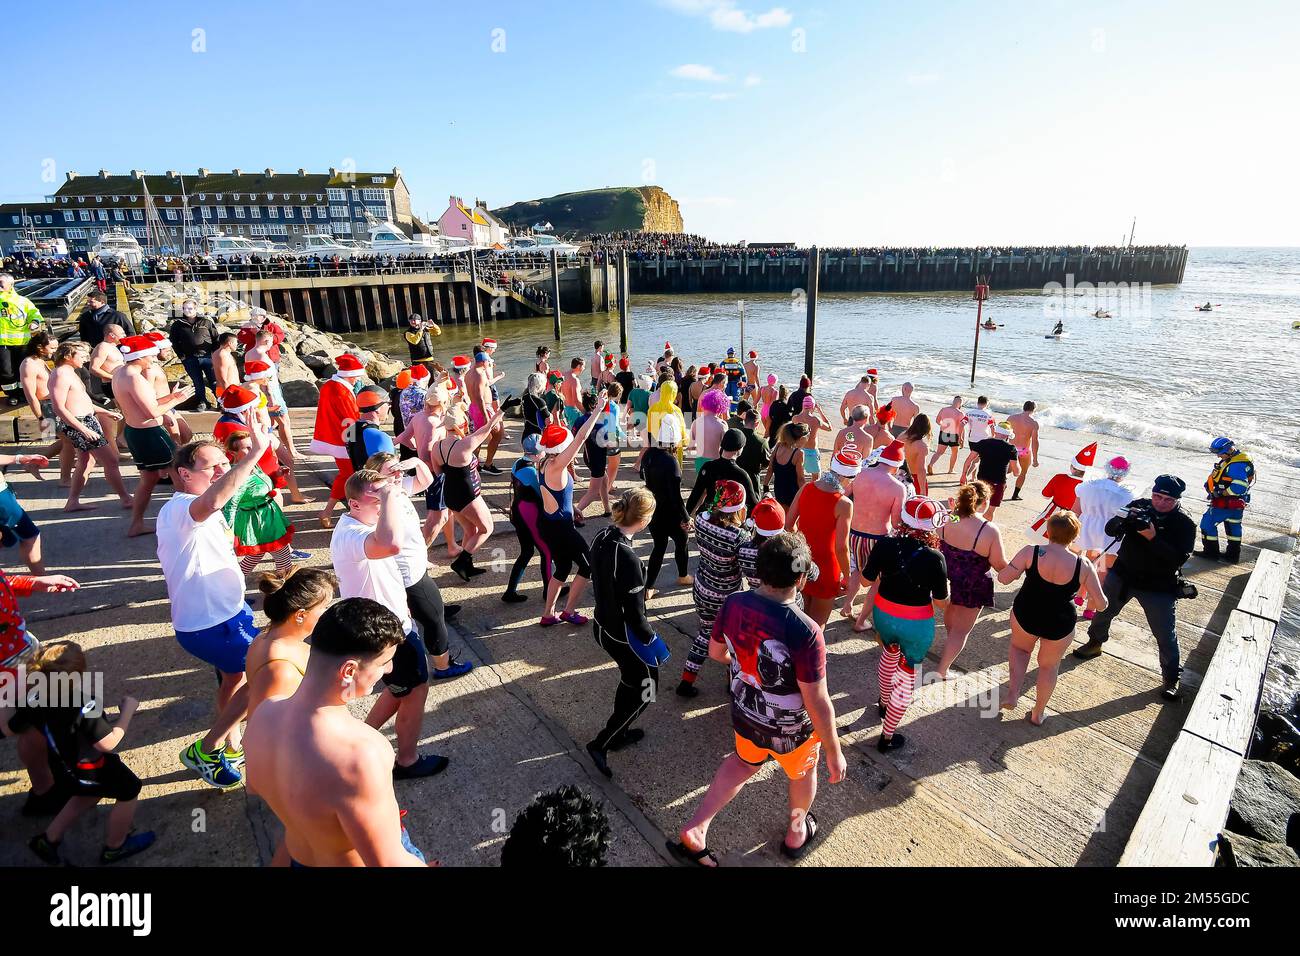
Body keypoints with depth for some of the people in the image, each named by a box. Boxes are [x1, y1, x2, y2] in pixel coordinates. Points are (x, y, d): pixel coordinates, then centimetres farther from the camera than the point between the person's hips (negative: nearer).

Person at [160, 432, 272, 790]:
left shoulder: (196, 514, 8)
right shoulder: (179, 508, -27)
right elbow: (212, 501, -53)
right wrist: (254, 453, -58)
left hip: (226, 612, 11)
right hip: (210, 625, -11)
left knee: (233, 677, 26)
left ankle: (231, 748, 48)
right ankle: (205, 750, 9)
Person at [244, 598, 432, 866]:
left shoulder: (264, 714, -20)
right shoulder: (357, 754, -42)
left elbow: (255, 785, 2)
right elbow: (389, 863, -31)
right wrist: (422, 864, -12)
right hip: (359, 860, -5)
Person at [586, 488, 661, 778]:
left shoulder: (601, 536, -8)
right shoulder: (628, 559, -33)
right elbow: (634, 613, -25)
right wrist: (650, 639, -9)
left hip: (601, 623, 8)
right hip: (622, 635, -8)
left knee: (631, 678, 29)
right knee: (645, 689, 14)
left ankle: (620, 732, 46)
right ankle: (601, 744, 19)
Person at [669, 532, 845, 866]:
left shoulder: (733, 604, -19)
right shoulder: (805, 632, -36)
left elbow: (716, 652, -1)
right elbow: (818, 704, -27)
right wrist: (834, 752, -11)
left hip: (744, 713, 4)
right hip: (789, 729, -4)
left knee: (744, 762, 34)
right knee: (803, 772, 30)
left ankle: (694, 830, 32)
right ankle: (796, 832, 57)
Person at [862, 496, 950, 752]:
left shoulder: (885, 545, -14)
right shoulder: (934, 558, -22)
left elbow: (867, 579, -3)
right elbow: (941, 603, -13)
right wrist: (947, 587, 6)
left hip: (884, 614, 4)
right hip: (916, 625, -4)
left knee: (889, 654, 33)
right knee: (906, 678, 14)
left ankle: (884, 702, 56)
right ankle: (887, 737, 23)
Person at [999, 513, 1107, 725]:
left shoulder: (1031, 552, -19)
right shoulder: (1083, 566, -14)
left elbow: (1003, 578, -17)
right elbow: (1101, 604, -9)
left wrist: (1014, 566, 4)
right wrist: (1092, 599, 14)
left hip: (1025, 616, 0)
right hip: (1060, 626, 0)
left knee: (1020, 648, 31)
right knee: (1049, 666, 23)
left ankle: (1013, 693, 18)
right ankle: (1037, 714, 38)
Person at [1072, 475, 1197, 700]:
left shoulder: (1185, 524, -14)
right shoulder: (1140, 506, -6)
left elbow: (1178, 559, -23)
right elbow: (1110, 530, -10)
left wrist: (1153, 538, -34)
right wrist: (1123, 518, -31)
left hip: (1158, 587, -3)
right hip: (1122, 575, 3)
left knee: (1166, 635, 2)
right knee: (1103, 611, 19)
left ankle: (1171, 679, 19)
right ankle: (1095, 643, 44)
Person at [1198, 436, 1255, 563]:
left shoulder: (1236, 465, -26)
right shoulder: (1239, 459, 9)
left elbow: (1240, 486, -33)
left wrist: (1220, 493, -24)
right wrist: (1210, 484, 6)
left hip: (1226, 503, -11)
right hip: (1238, 502, 11)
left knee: (1208, 523, -1)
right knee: (1234, 526, 19)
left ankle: (1210, 552, 7)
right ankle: (1233, 555, 31)